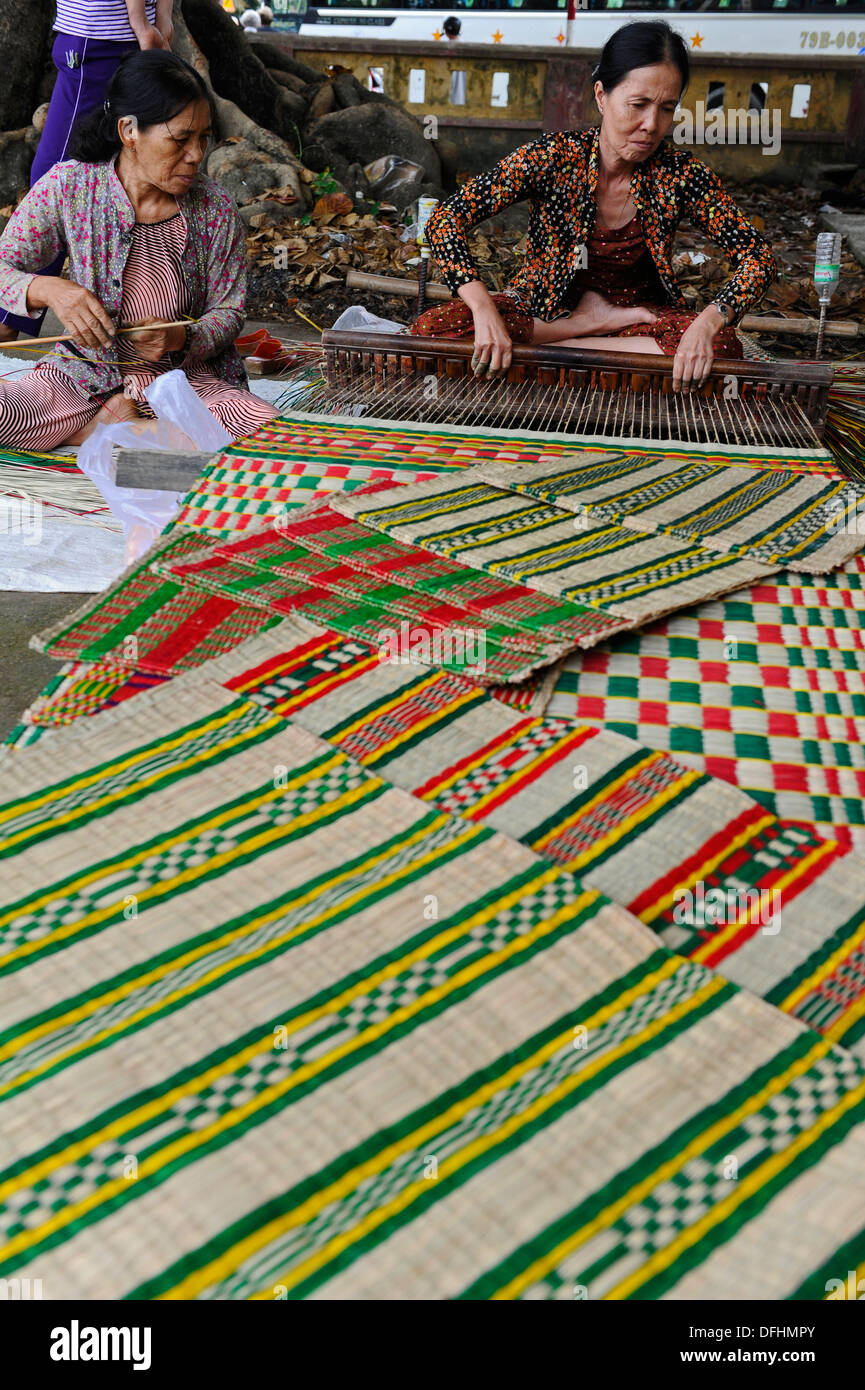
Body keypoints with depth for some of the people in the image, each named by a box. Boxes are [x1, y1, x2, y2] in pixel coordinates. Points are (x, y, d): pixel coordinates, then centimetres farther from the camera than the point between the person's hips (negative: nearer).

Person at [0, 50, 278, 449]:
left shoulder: (215, 210, -5)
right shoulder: (68, 186, -6)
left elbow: (227, 311, 2)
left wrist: (180, 337, -21)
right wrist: (48, 289, -29)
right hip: (84, 374, 0)